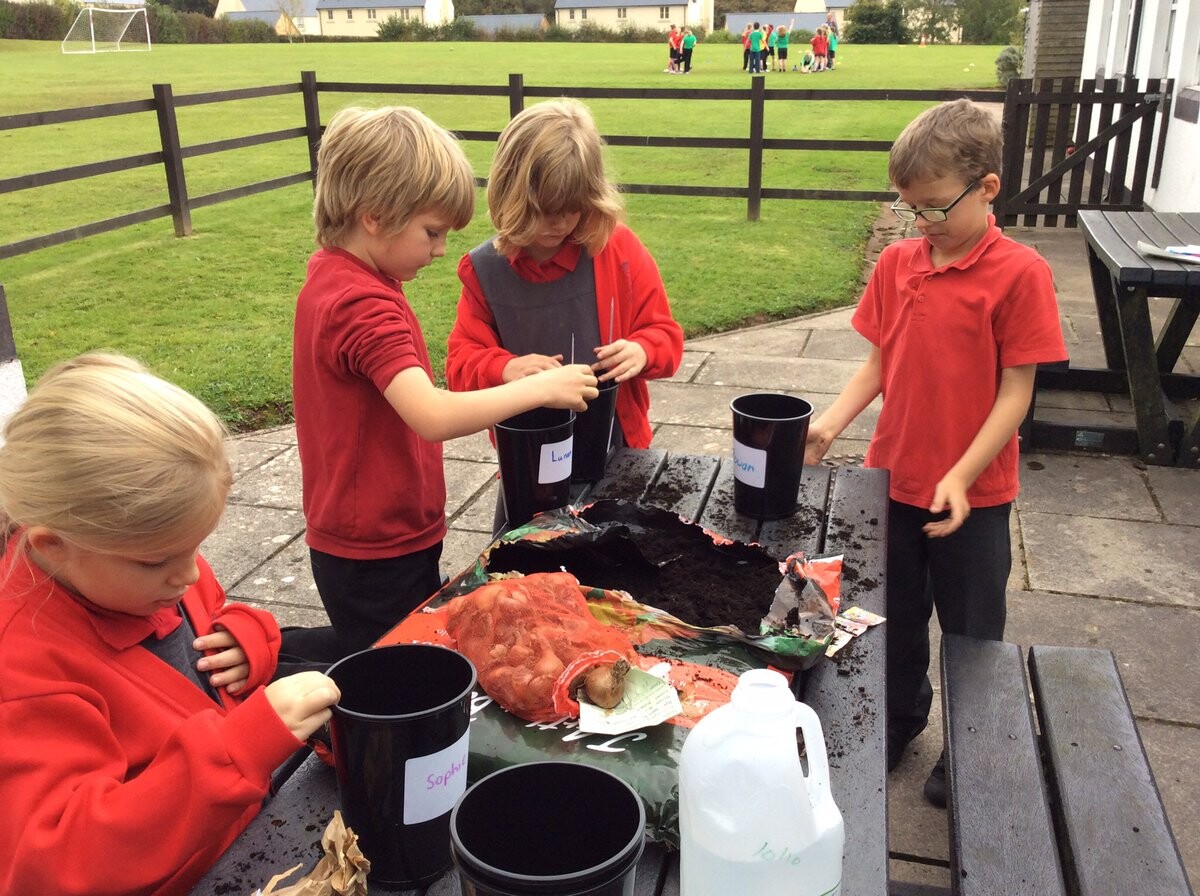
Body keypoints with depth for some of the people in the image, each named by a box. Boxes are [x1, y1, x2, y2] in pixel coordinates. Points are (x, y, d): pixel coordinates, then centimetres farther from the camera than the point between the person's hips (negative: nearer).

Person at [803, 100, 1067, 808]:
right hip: (893, 480, 4)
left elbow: (1016, 391, -14)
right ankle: (900, 717, 45)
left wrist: (960, 477, -19)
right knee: (896, 616, 21)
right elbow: (879, 364, 5)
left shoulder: (1020, 273, -15)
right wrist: (829, 425, -10)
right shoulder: (897, 263, -1)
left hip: (973, 495, -4)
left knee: (971, 630, 14)